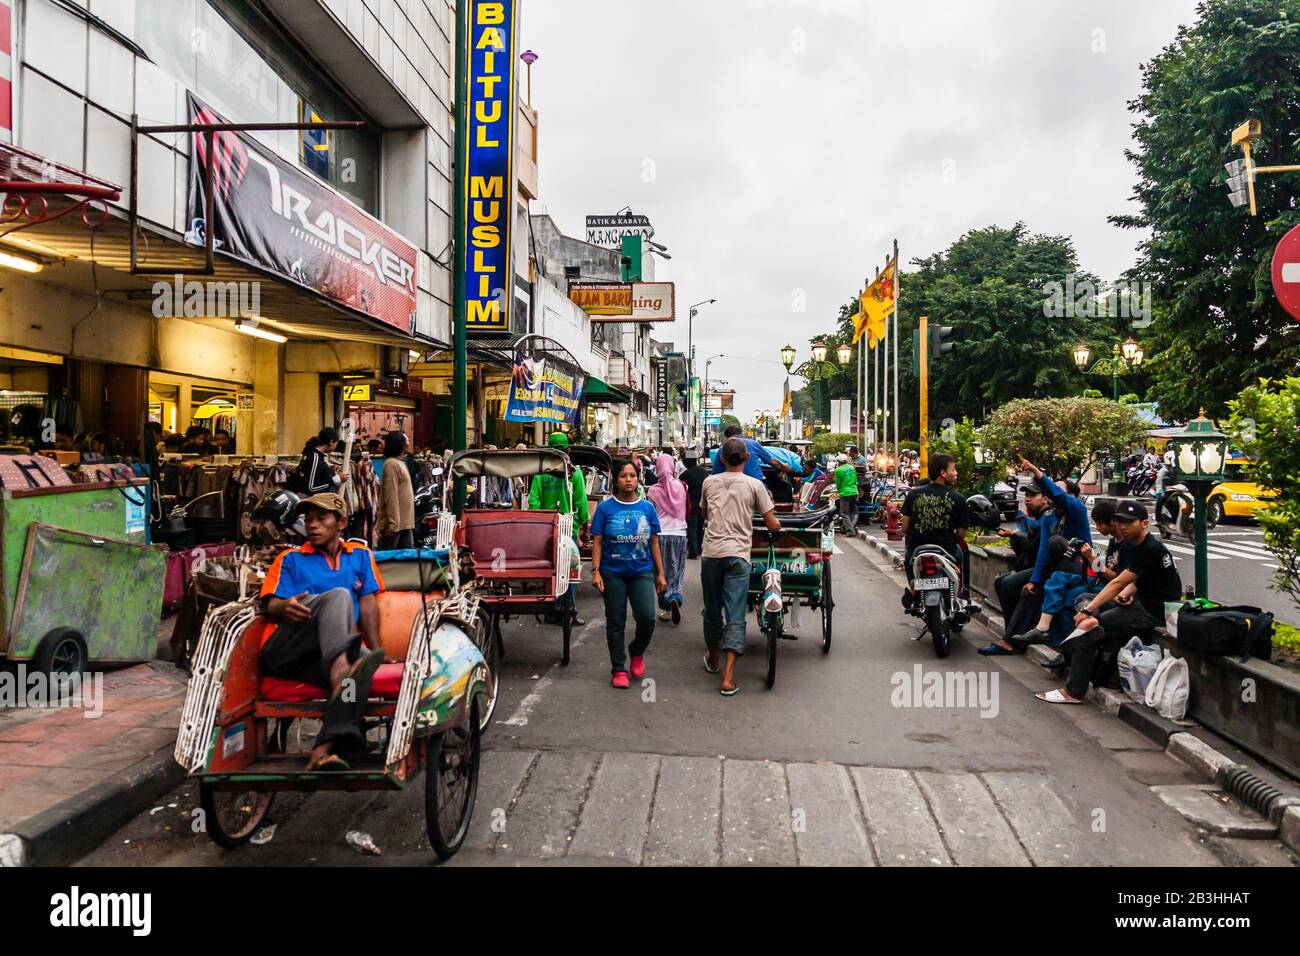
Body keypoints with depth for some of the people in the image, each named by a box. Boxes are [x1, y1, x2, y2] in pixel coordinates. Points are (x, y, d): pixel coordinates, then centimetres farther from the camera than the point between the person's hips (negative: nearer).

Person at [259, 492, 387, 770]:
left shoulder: (360, 556, 25)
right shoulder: (290, 559, 24)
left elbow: (368, 603, 11)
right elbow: (270, 606, 10)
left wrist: (375, 651, -5)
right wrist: (284, 608, -17)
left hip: (329, 657, 1)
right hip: (284, 650, -1)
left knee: (358, 671, -36)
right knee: (338, 595, -29)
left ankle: (323, 751, -51)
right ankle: (342, 676, -54)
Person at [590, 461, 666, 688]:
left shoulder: (647, 507, 3)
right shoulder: (605, 507, -2)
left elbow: (654, 543, 8)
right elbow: (597, 542, -1)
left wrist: (660, 574, 6)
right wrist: (595, 571, -10)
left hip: (642, 572, 1)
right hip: (613, 573, -1)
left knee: (647, 617, -12)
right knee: (615, 622, 6)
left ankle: (637, 652, 18)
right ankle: (618, 670, 20)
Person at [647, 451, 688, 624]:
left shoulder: (653, 490, -6)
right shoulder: (681, 487, -2)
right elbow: (687, 509, 9)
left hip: (661, 534, -1)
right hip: (679, 533, 1)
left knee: (662, 571, 8)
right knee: (676, 571, 13)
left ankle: (666, 609, 6)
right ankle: (676, 598, -7)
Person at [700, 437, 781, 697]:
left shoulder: (709, 482, 8)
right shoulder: (755, 485, 1)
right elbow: (773, 525, 3)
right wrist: (777, 524, 26)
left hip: (710, 553, 3)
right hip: (737, 554, -2)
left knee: (712, 609, 18)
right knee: (735, 617, -2)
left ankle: (713, 658, 38)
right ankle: (728, 678, -9)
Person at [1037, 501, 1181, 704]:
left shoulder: (1150, 550, -20)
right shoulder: (1136, 544, 11)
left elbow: (1118, 583, -20)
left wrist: (1087, 611, -18)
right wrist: (1125, 594, -6)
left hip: (1155, 611, -10)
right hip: (1142, 602, 10)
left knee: (1087, 627, -20)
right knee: (1084, 600, 8)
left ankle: (1074, 692, -11)